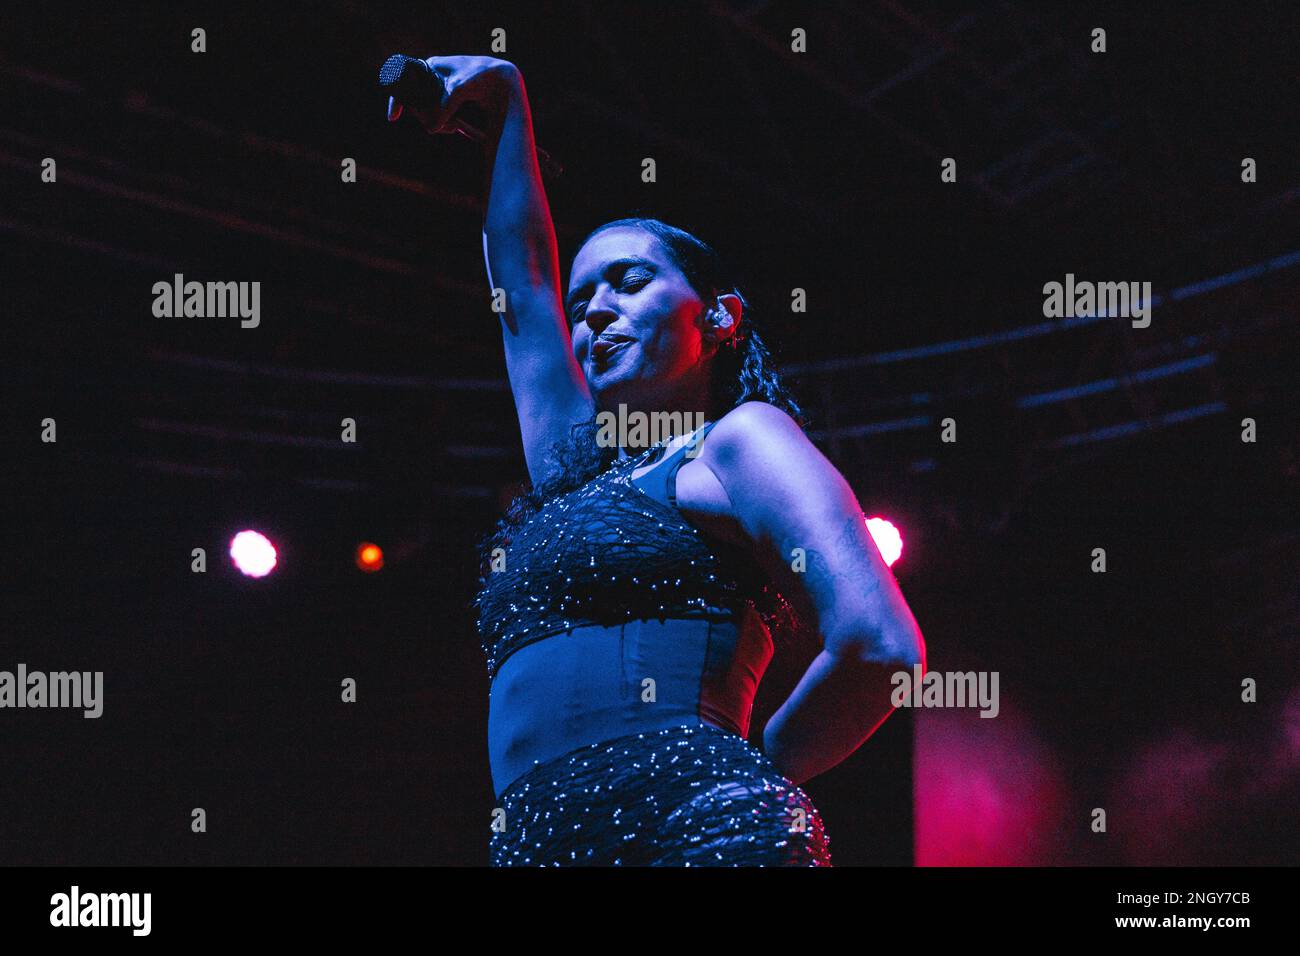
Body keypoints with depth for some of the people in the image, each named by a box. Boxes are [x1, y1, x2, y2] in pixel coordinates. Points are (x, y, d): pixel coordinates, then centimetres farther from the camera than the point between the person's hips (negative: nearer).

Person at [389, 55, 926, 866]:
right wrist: (503, 101, 41)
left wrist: (733, 789, 7)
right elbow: (524, 288, 38)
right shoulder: (571, 471, 28)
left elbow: (879, 646, -4)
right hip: (538, 845, 7)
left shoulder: (737, 441, 8)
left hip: (693, 831, -6)